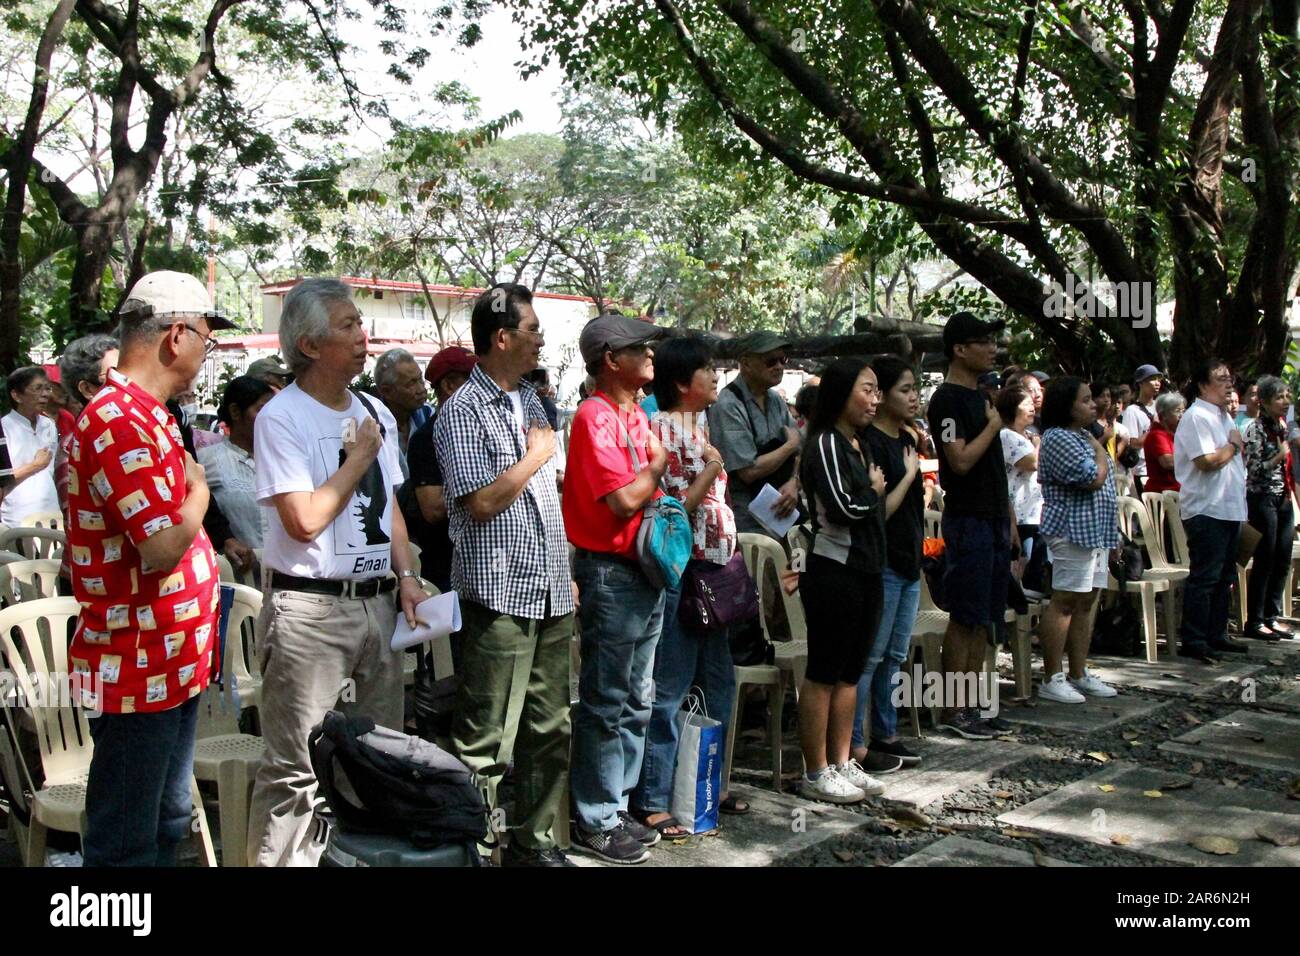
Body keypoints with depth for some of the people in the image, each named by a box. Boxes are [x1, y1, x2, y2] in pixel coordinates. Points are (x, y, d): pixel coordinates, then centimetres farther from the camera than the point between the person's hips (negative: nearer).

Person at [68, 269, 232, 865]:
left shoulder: (143, 416, 14)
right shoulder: (121, 423, -21)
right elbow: (163, 549, -25)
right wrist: (198, 491, -9)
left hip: (173, 666, 10)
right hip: (138, 672, -10)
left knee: (169, 823, 21)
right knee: (126, 843, 2)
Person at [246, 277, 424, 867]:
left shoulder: (377, 414, 13)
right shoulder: (282, 418, -10)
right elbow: (304, 521, -18)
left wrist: (406, 577, 7)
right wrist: (359, 456, -9)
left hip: (375, 602, 7)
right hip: (310, 610, -7)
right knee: (297, 766, -3)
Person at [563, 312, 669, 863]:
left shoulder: (637, 416, 12)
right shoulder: (595, 417, -15)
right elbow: (624, 500, -22)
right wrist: (661, 459, -11)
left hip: (645, 570, 9)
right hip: (610, 573, -9)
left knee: (636, 701, 15)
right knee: (605, 703, 0)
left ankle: (616, 807, 26)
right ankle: (596, 823, 11)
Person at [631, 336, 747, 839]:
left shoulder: (702, 427, 14)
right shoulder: (662, 430, -12)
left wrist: (731, 562, 15)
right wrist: (711, 471, -15)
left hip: (713, 570, 9)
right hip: (680, 571, -9)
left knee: (718, 684, 15)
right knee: (669, 689, -4)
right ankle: (651, 800, 5)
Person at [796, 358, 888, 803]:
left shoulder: (860, 446, 16)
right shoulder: (826, 443, -12)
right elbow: (842, 508, -22)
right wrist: (874, 491, -6)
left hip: (866, 571, 9)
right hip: (834, 572, -9)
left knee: (850, 673, 14)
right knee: (823, 674, -1)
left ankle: (842, 763, 23)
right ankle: (815, 774, 6)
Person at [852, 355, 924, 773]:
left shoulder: (907, 440, 12)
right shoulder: (870, 443, -15)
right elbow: (878, 512, -19)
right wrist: (909, 475, -13)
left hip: (909, 562, 9)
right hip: (883, 563, -9)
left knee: (894, 656, 15)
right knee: (870, 656, -4)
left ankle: (885, 734, 24)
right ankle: (854, 745, 2)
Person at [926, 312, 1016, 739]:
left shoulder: (981, 397, 16)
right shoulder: (947, 400, -12)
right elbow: (961, 461, -22)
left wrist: (1010, 520, 18)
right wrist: (994, 424, -10)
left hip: (994, 519, 9)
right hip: (968, 520, -9)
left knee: (984, 616, 10)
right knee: (965, 617, -5)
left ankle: (972, 701, 17)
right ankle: (953, 708, 2)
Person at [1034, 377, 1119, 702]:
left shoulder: (1084, 436, 18)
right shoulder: (1057, 438, -13)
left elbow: (1103, 482, 26)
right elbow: (1094, 478, -20)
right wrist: (1100, 450, -3)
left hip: (1095, 531, 10)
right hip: (1072, 532, -10)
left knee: (1087, 603, 11)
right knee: (1065, 602, -8)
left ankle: (1079, 674, 18)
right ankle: (1051, 679, -4)